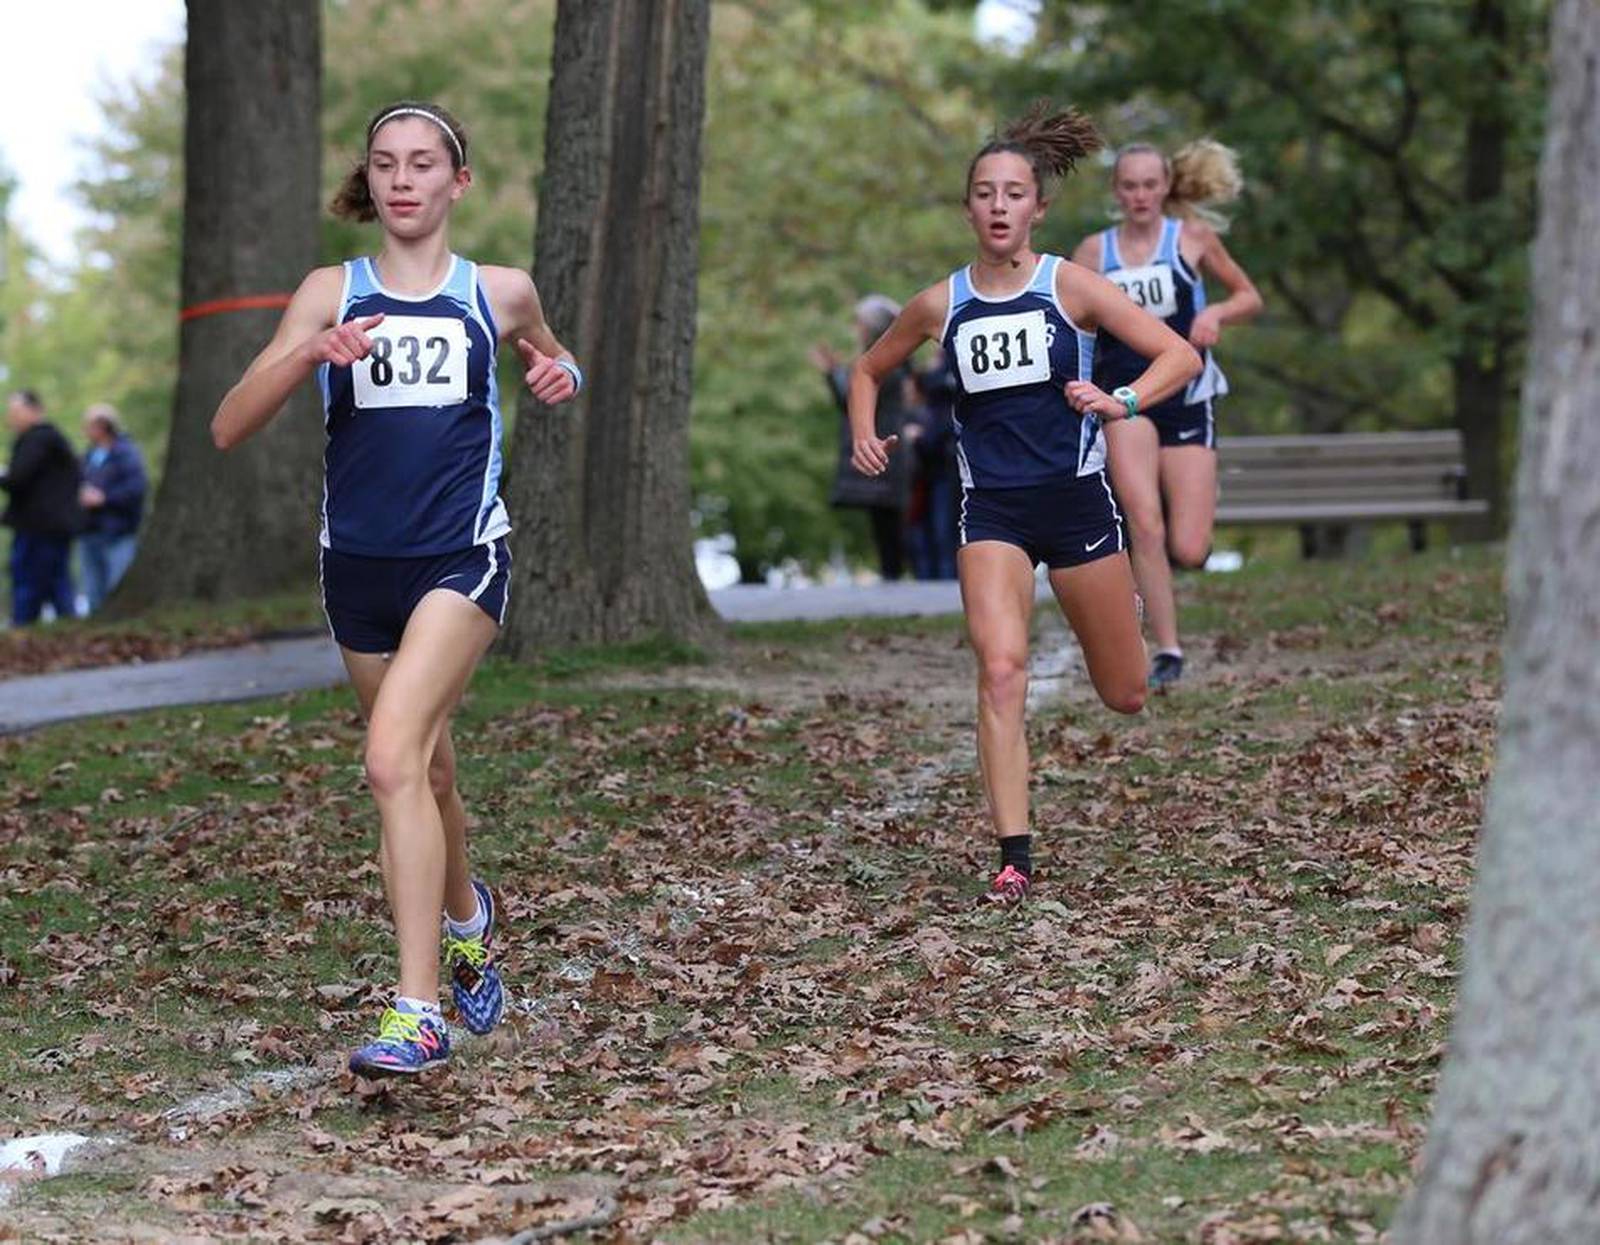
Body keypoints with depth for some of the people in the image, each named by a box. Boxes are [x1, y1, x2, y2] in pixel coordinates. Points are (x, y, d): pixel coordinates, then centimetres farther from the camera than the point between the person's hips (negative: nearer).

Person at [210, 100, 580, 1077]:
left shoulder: (500, 293, 4)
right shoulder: (331, 294, 4)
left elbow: (551, 359, 27)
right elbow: (230, 428, -4)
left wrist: (558, 374, 2)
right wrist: (309, 356, -22)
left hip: (463, 555, -3)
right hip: (359, 562, 3)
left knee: (394, 758, -22)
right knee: (426, 768, 17)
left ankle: (419, 1013, -23)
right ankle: (467, 915, 50)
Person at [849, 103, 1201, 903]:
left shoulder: (1071, 287, -5)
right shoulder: (941, 305, 3)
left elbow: (1181, 356, -8)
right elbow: (869, 370, 21)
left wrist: (1122, 402, -26)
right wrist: (864, 436, 2)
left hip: (1075, 499, -1)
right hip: (991, 511, 1)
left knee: (1125, 697, 10)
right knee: (1000, 671, -21)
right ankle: (1014, 857, -17)